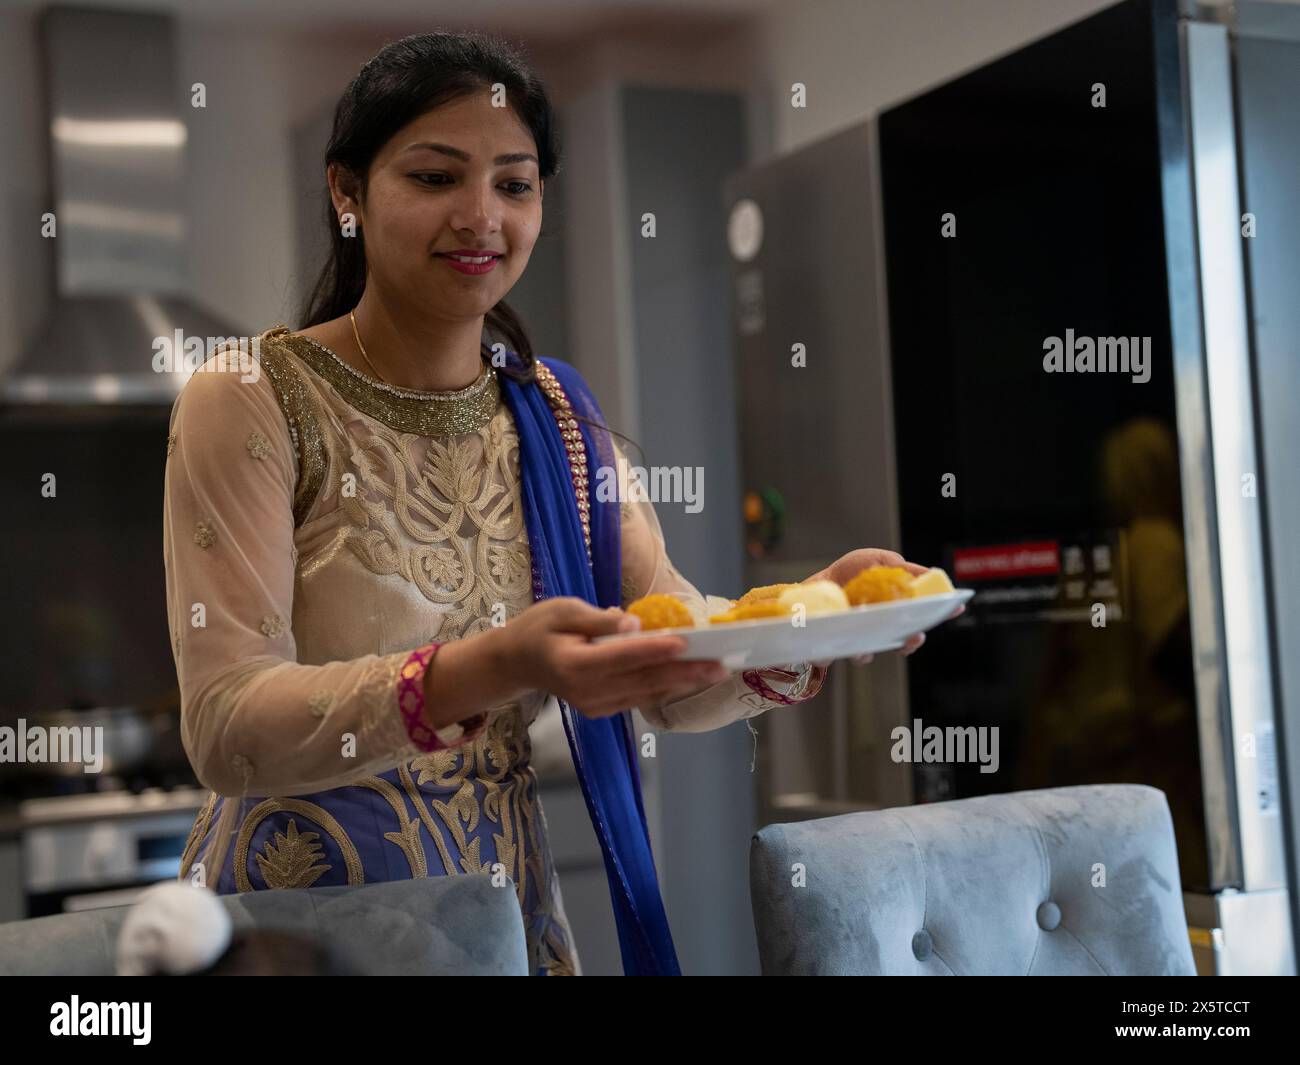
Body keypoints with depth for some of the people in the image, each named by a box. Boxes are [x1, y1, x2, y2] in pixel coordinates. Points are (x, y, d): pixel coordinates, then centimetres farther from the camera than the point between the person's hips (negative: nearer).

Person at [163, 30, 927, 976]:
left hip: (512, 909, 5)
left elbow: (679, 682, -2)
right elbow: (226, 729, -22)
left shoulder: (554, 414, 3)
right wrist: (495, 669, -37)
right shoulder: (253, 400, -13)